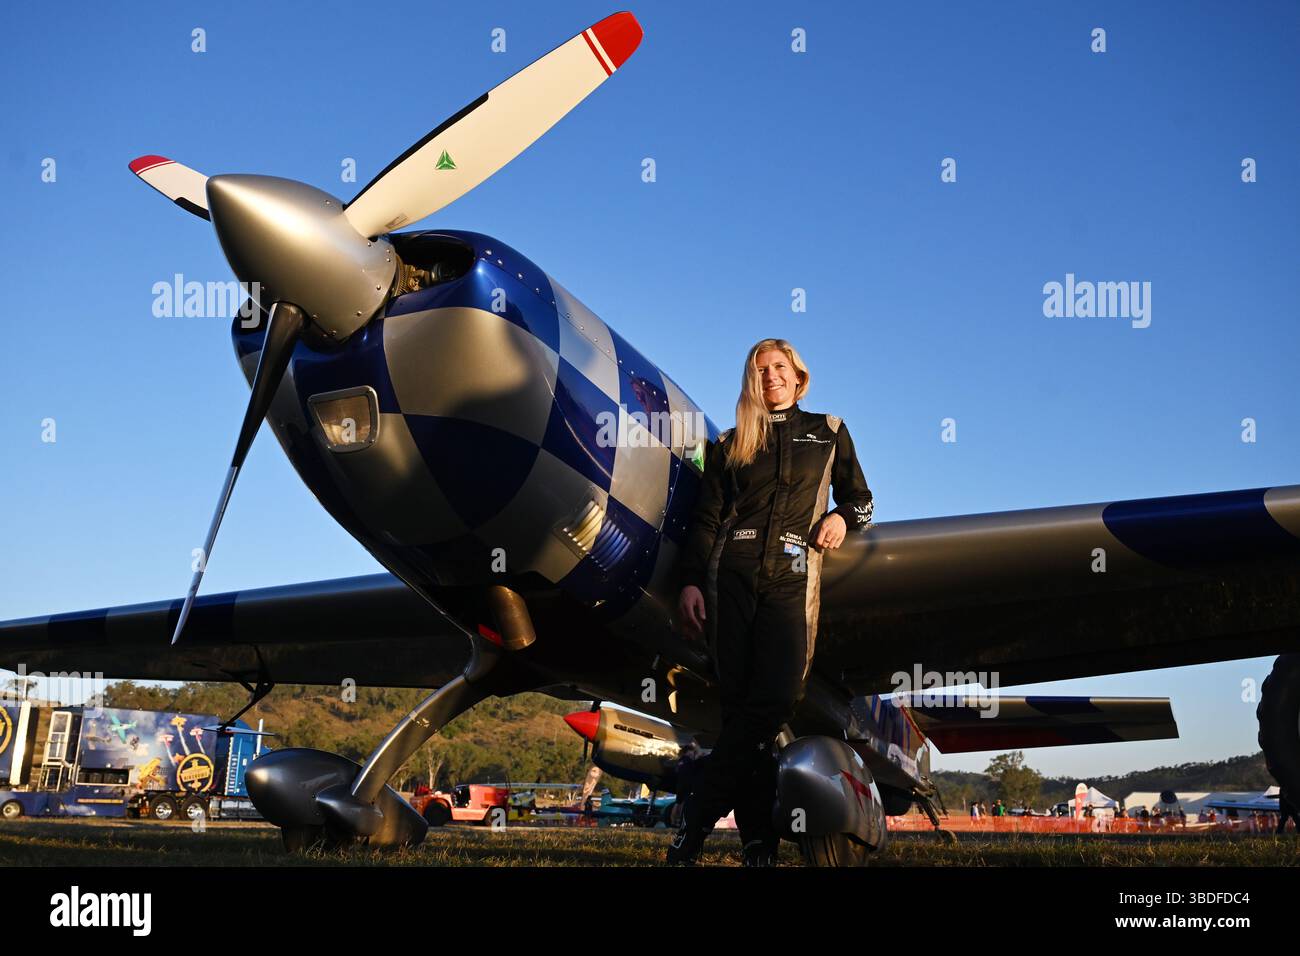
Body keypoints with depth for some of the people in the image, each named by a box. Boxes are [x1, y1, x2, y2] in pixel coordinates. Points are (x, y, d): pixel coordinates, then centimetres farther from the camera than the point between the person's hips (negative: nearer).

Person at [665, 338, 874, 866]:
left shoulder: (828, 431, 19)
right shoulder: (730, 443, 17)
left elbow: (860, 499, 23)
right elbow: (705, 518, 11)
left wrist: (842, 517, 0)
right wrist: (690, 582, -1)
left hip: (791, 578, 0)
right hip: (730, 574, 0)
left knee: (773, 700, -15)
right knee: (739, 703, -6)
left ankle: (696, 823, -7)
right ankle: (758, 841, 0)